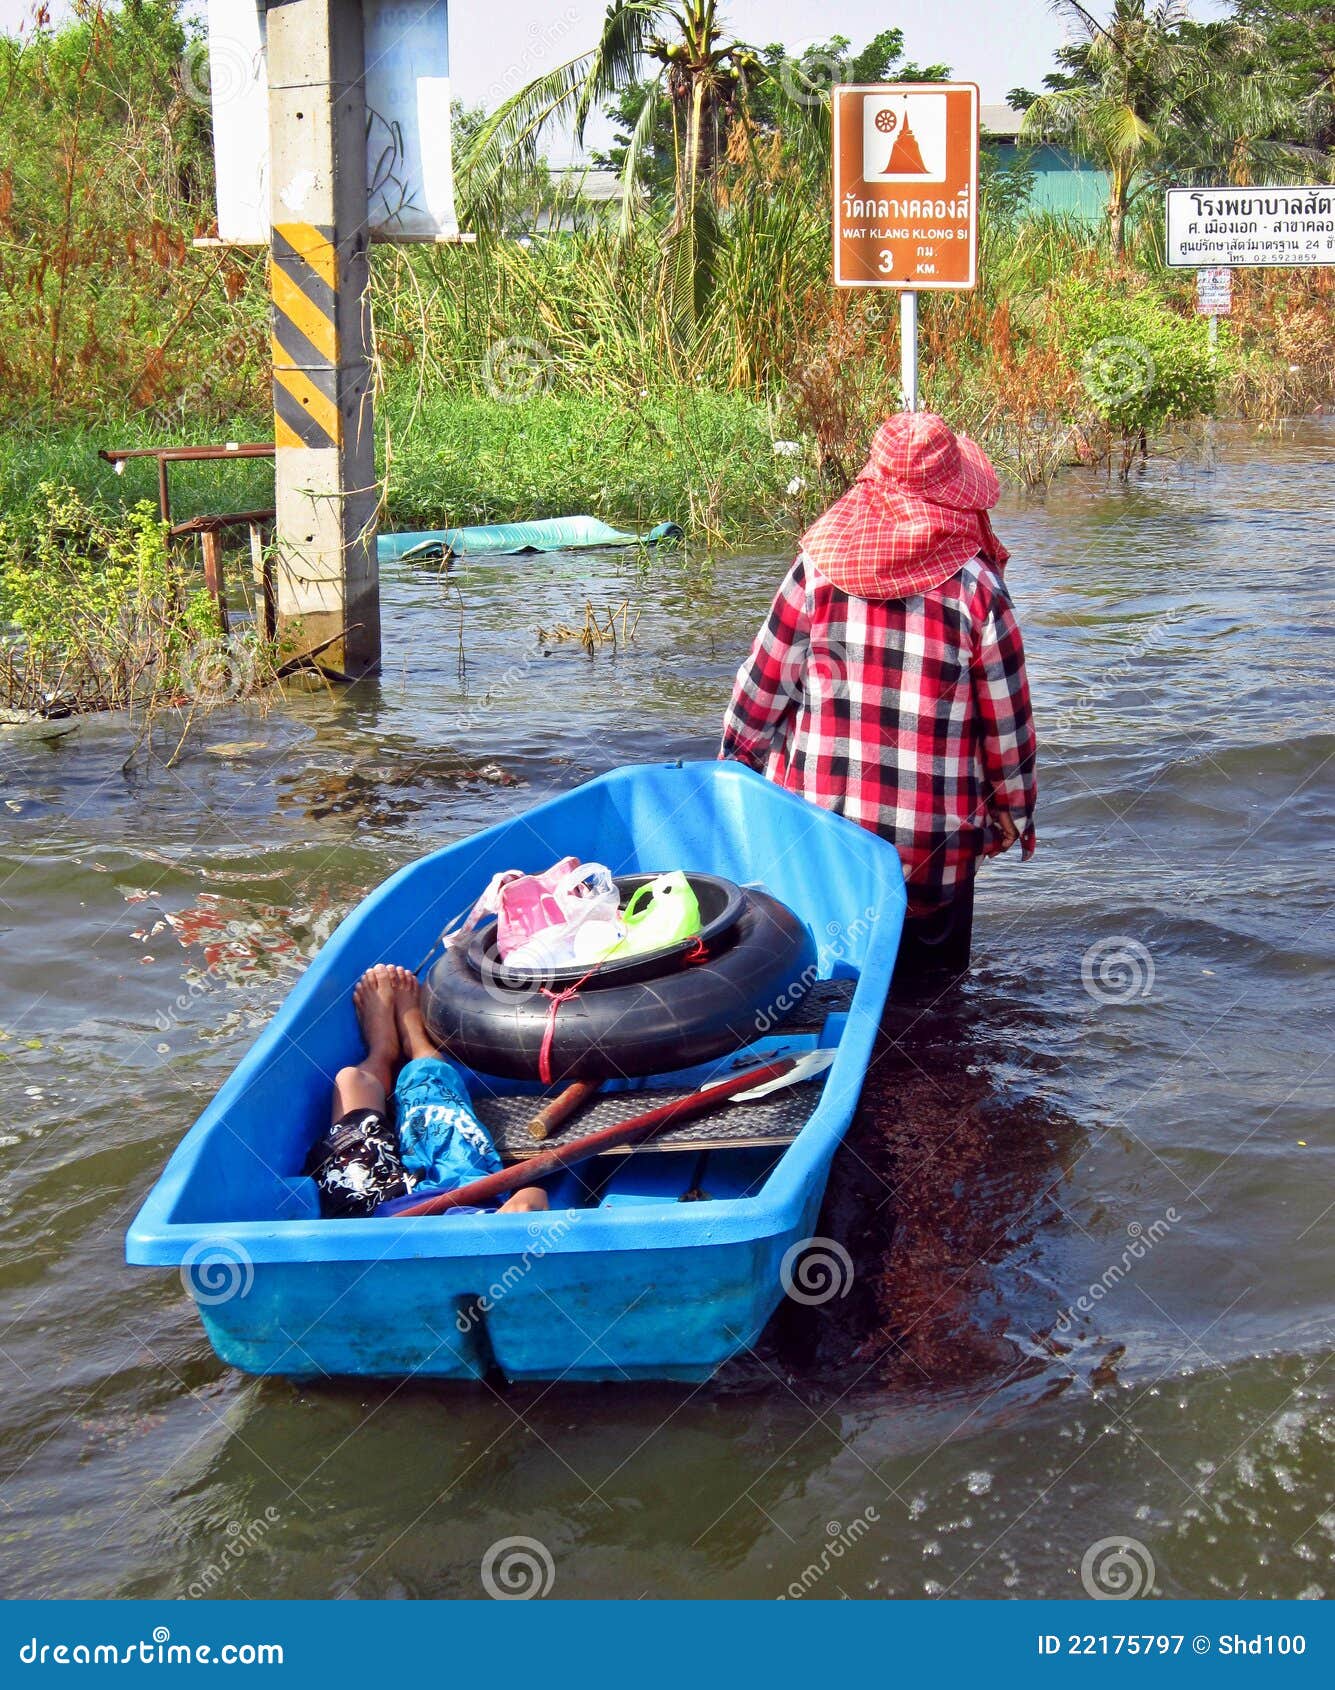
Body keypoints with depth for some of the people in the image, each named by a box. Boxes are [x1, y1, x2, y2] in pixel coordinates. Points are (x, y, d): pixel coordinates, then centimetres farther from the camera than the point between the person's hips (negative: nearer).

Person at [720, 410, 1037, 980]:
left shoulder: (820, 565, -4)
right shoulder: (976, 586, -9)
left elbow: (764, 683, 2)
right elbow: (1006, 718, -2)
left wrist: (736, 763, 18)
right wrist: (1014, 810, 12)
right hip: (936, 839, -1)